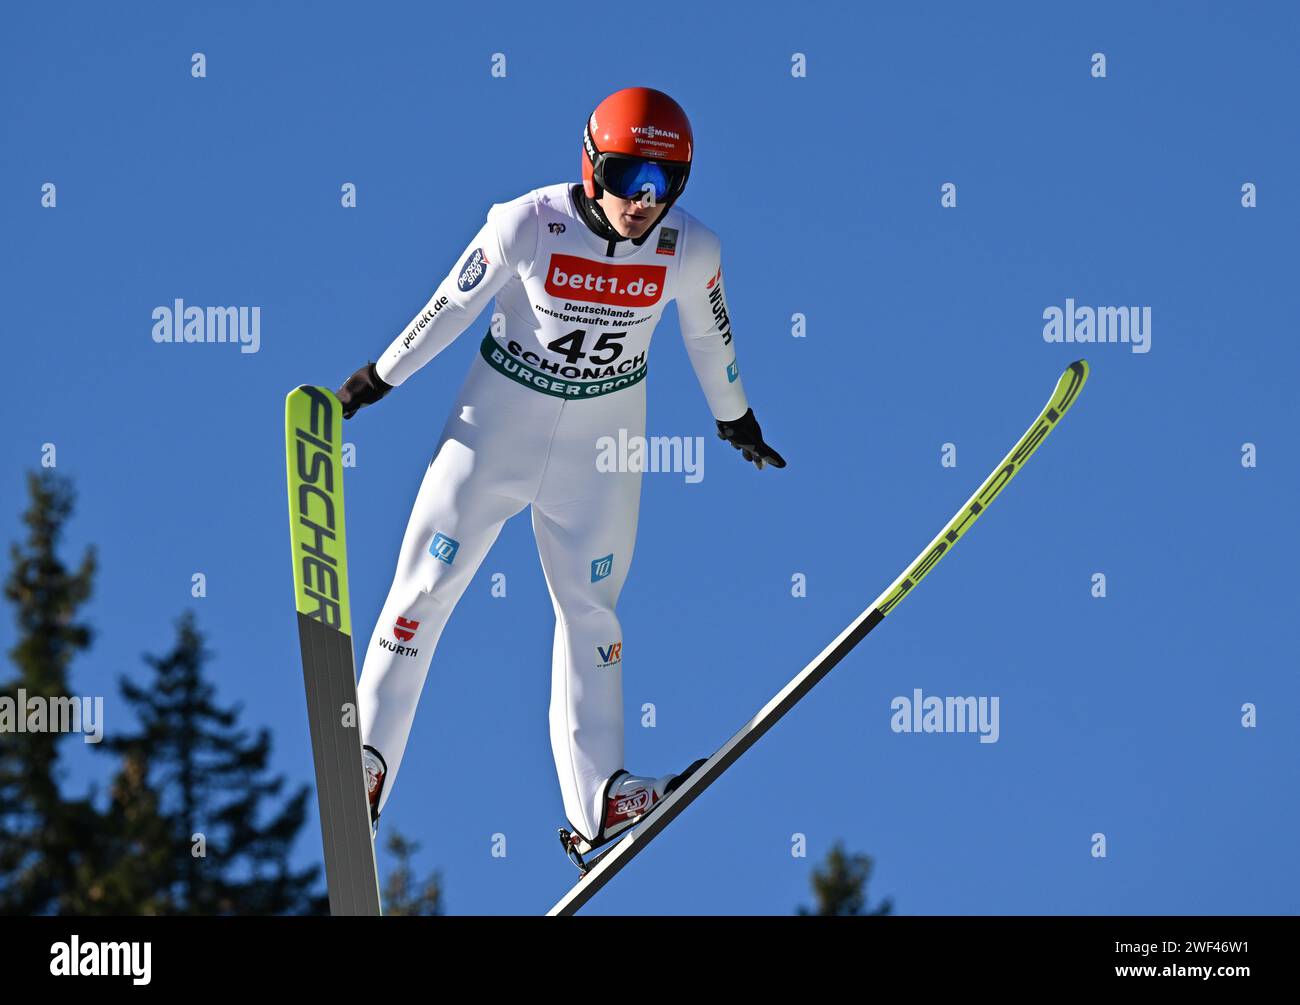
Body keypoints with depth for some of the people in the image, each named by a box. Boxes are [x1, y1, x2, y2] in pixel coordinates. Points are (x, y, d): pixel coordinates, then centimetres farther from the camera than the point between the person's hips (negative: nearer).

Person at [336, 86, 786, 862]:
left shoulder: (690, 250, -15)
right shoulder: (528, 225, -22)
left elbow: (709, 336, 5)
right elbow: (454, 303, -8)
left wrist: (736, 419, 19)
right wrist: (381, 377, 1)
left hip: (602, 443, 2)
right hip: (501, 419, -2)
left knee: (590, 607, 5)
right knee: (426, 586, -2)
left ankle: (596, 803, 5)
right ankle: (367, 764, 7)